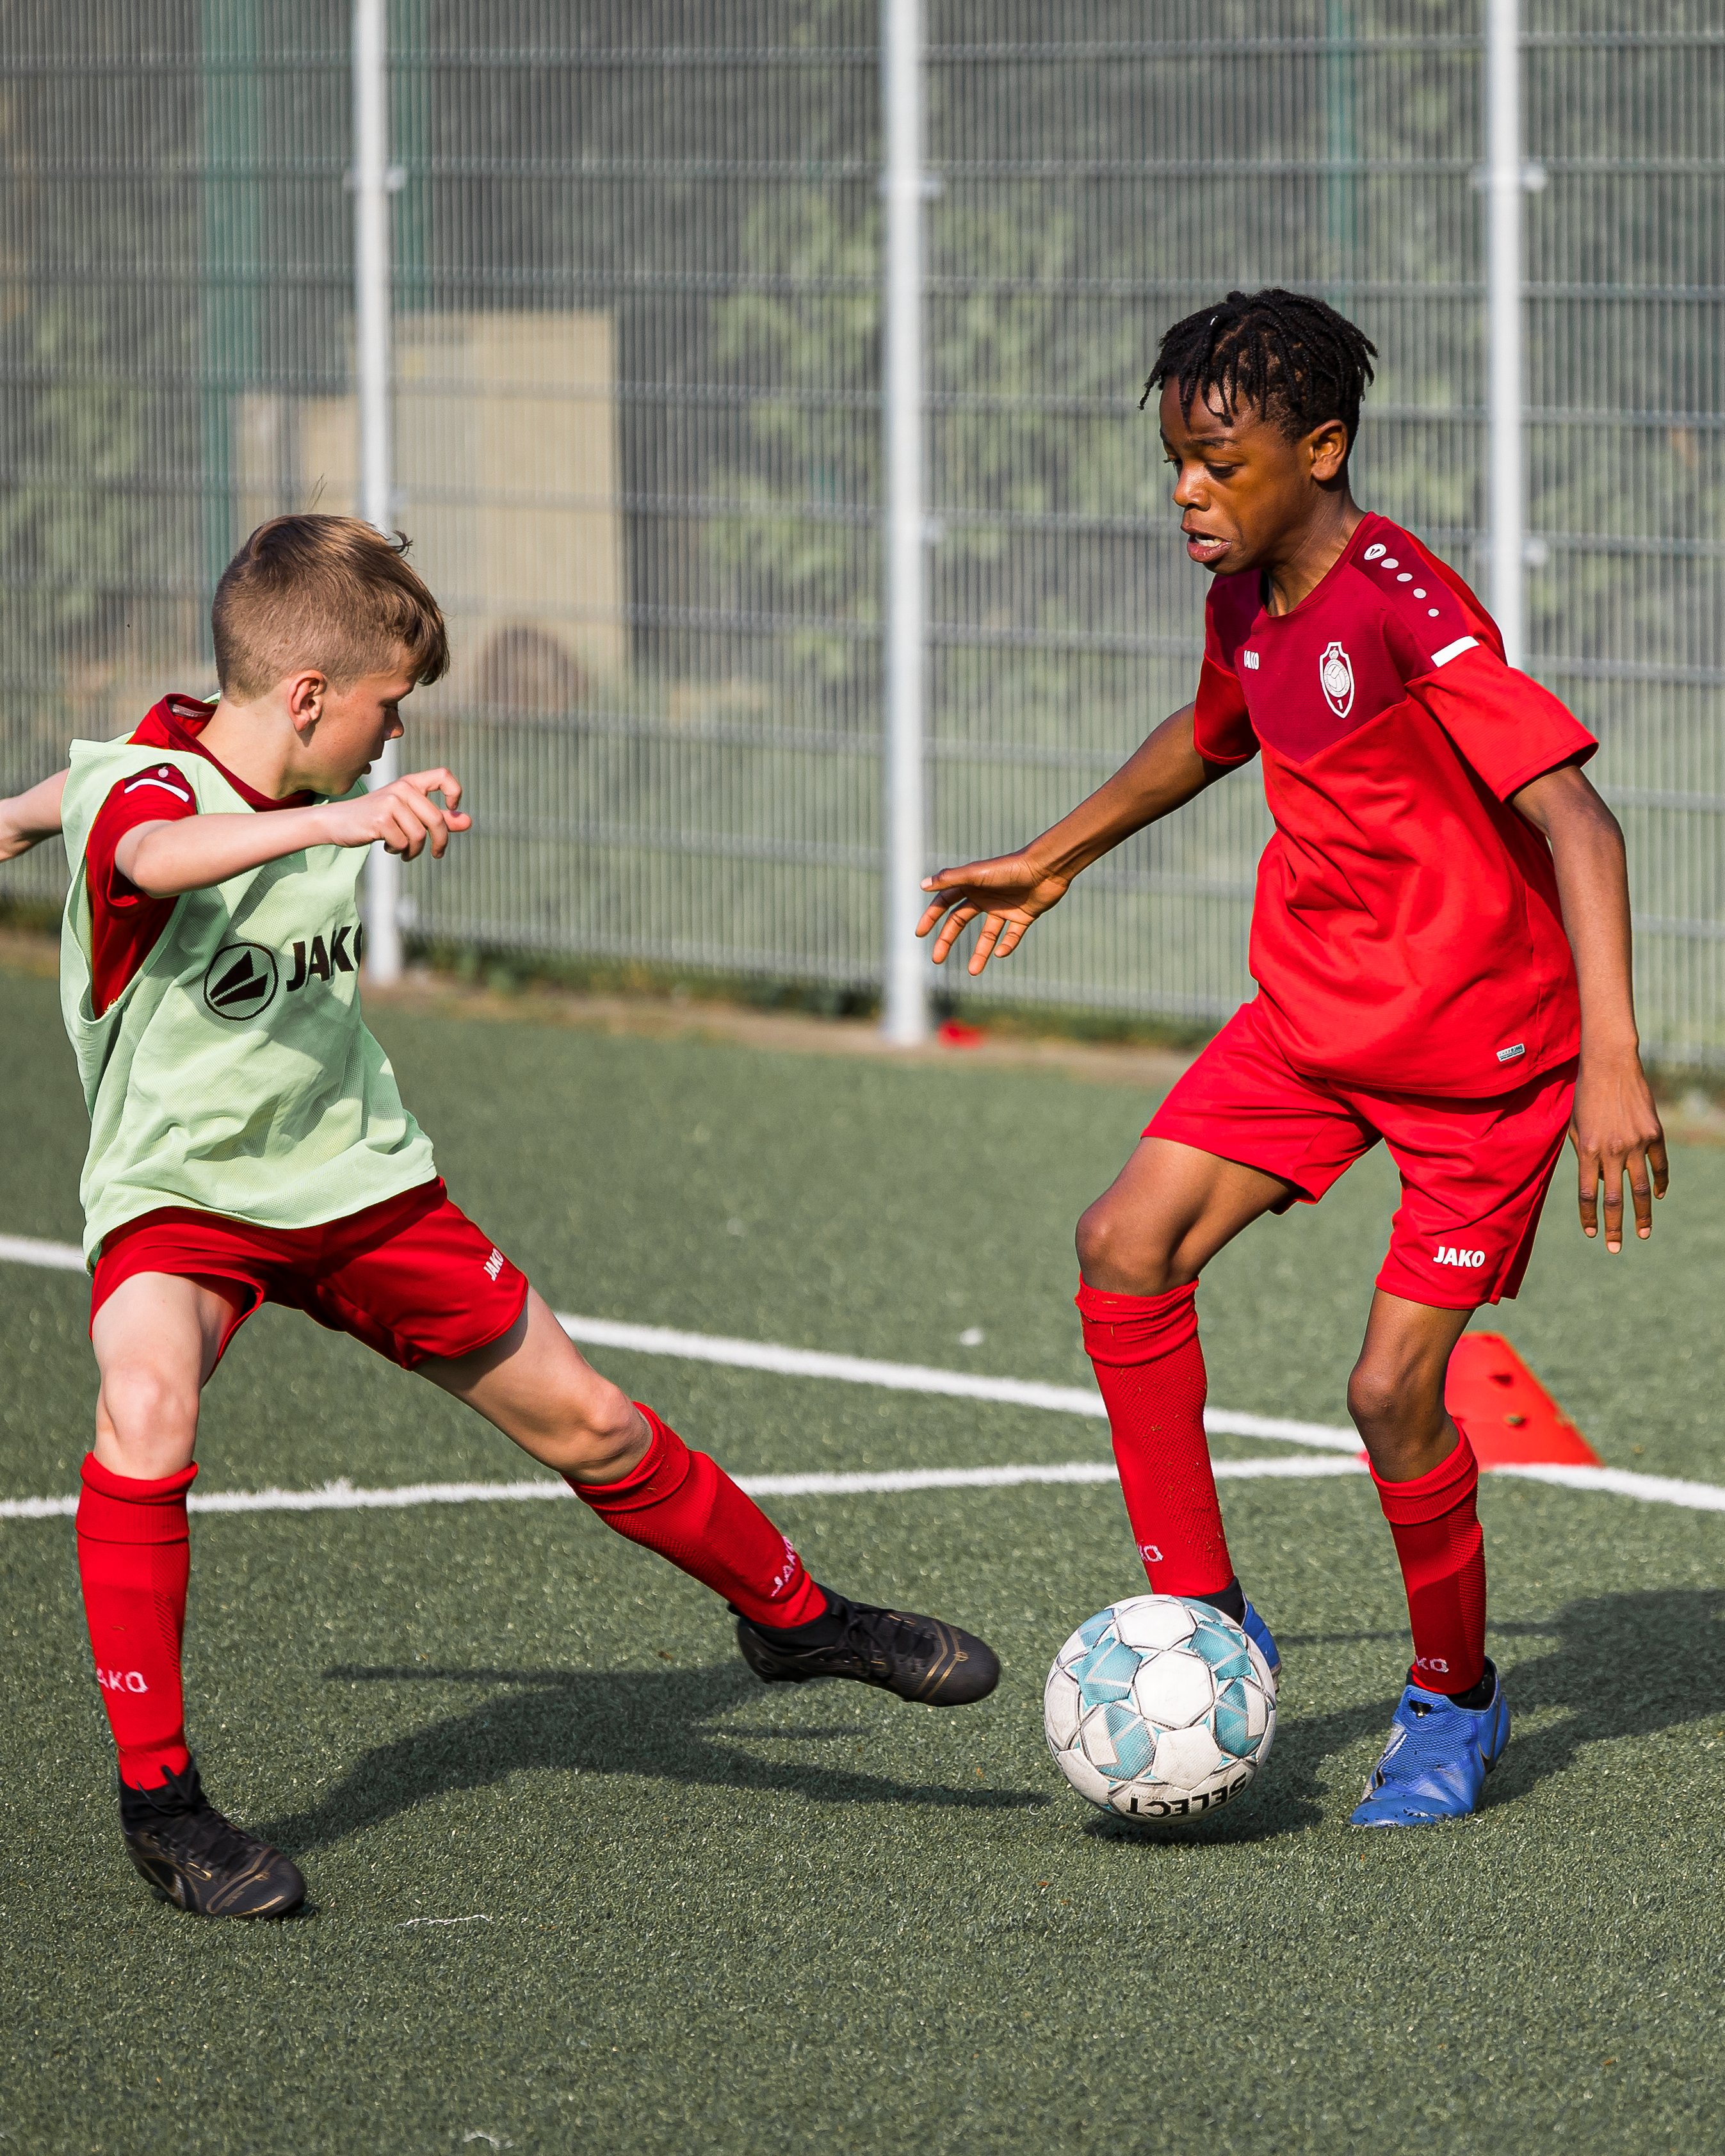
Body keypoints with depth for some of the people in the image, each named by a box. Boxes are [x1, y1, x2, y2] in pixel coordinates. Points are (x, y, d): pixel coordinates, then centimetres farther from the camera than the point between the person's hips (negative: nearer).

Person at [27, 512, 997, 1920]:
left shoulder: (320, 792, 0)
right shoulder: (143, 789, -22)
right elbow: (155, 850, -50)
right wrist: (338, 821, -65)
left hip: (359, 1179, 6)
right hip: (177, 1191, -6)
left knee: (590, 1428, 11)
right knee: (146, 1419, -34)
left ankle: (791, 1616, 36)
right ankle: (158, 1794, -23)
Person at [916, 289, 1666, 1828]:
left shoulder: (1404, 607, -25)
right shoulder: (1244, 604, 1)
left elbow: (1575, 818, -30)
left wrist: (1613, 1063, -38)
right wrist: (1053, 863, 34)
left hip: (1484, 1039, -7)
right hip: (1314, 1009, 7)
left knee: (1394, 1392, -9)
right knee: (1126, 1245, -12)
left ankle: (1457, 1696, 16)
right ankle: (1202, 1618, 0)